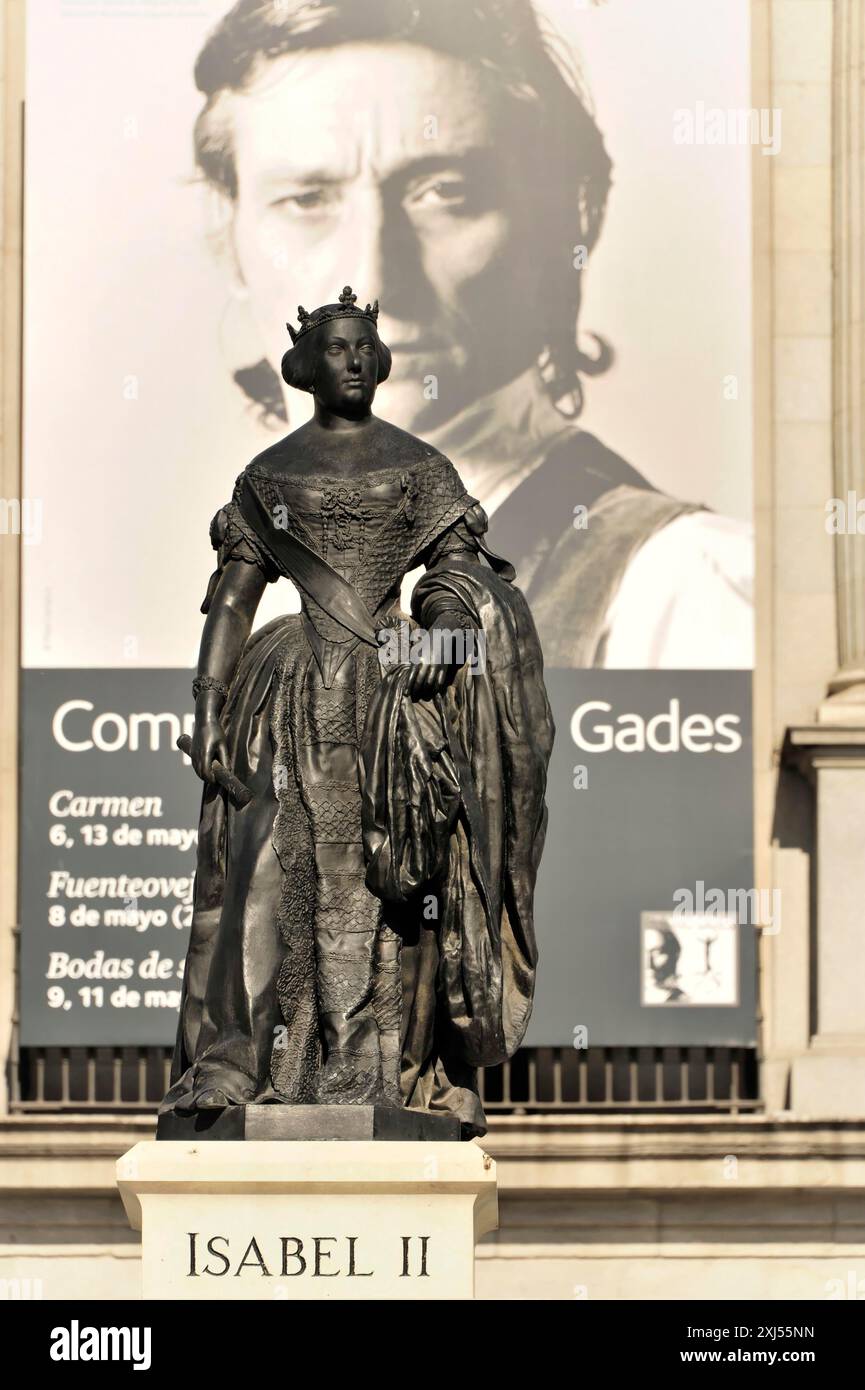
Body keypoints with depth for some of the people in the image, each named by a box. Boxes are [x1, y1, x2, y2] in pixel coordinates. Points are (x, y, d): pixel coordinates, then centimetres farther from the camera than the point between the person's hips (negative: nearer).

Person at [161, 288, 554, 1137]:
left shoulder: (418, 467, 12)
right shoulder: (268, 475, 14)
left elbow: (464, 568, 2)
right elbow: (231, 600, 12)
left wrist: (447, 616, -21)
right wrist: (208, 708, 3)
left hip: (393, 687, 0)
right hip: (297, 696, 0)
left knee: (390, 878, -8)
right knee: (270, 862, -14)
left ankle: (384, 1071, -7)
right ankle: (235, 1066, -18)